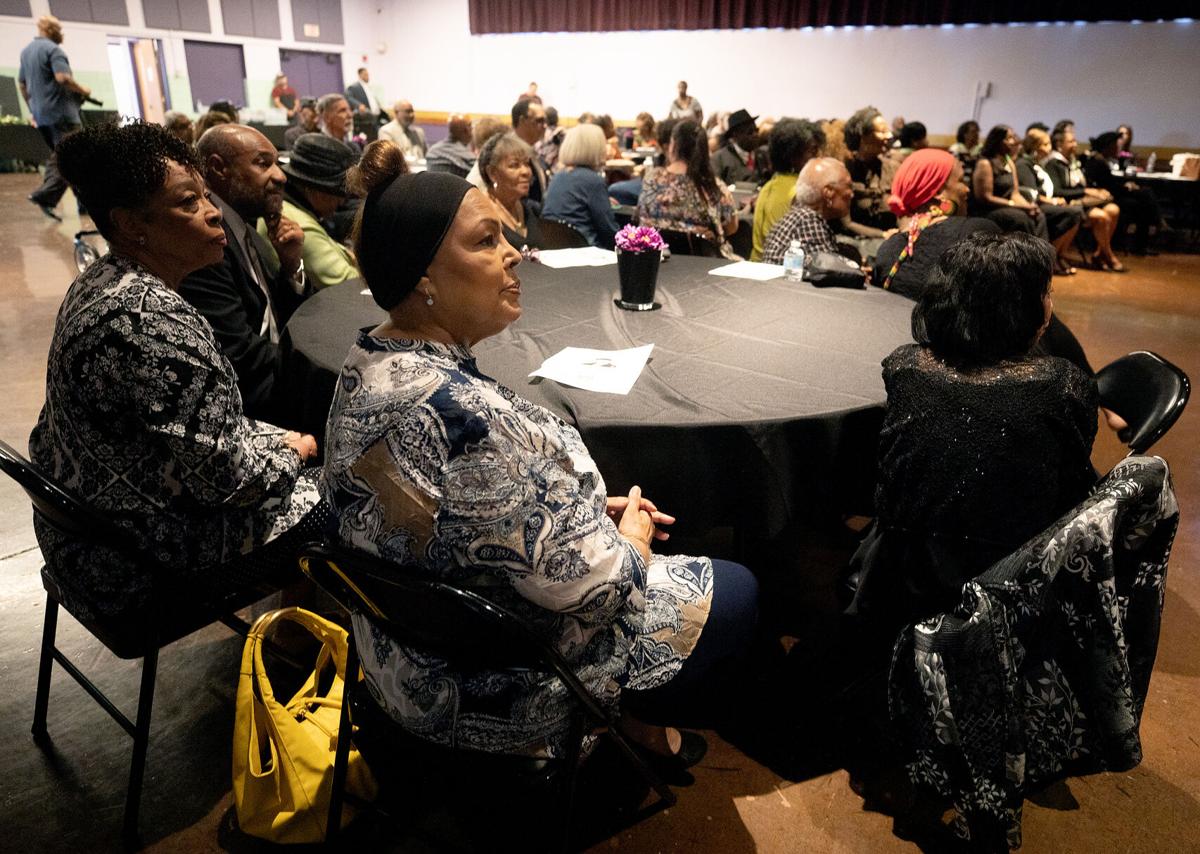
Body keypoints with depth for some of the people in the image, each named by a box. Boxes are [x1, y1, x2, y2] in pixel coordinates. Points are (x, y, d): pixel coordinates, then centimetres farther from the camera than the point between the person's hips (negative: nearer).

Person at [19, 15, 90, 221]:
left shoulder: (26, 51, 20)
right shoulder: (53, 50, -9)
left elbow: (21, 83, 25)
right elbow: (63, 78, -24)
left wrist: (32, 109, 30)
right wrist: (82, 90, -8)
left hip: (40, 115, 9)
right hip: (61, 112, -9)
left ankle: (48, 196, 10)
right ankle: (46, 194, -21)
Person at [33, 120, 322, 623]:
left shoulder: (100, 282, 1)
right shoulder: (155, 322, -32)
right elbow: (225, 477, -28)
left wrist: (271, 437, 7)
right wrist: (290, 451, -9)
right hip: (145, 559, -9)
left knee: (307, 473, 17)